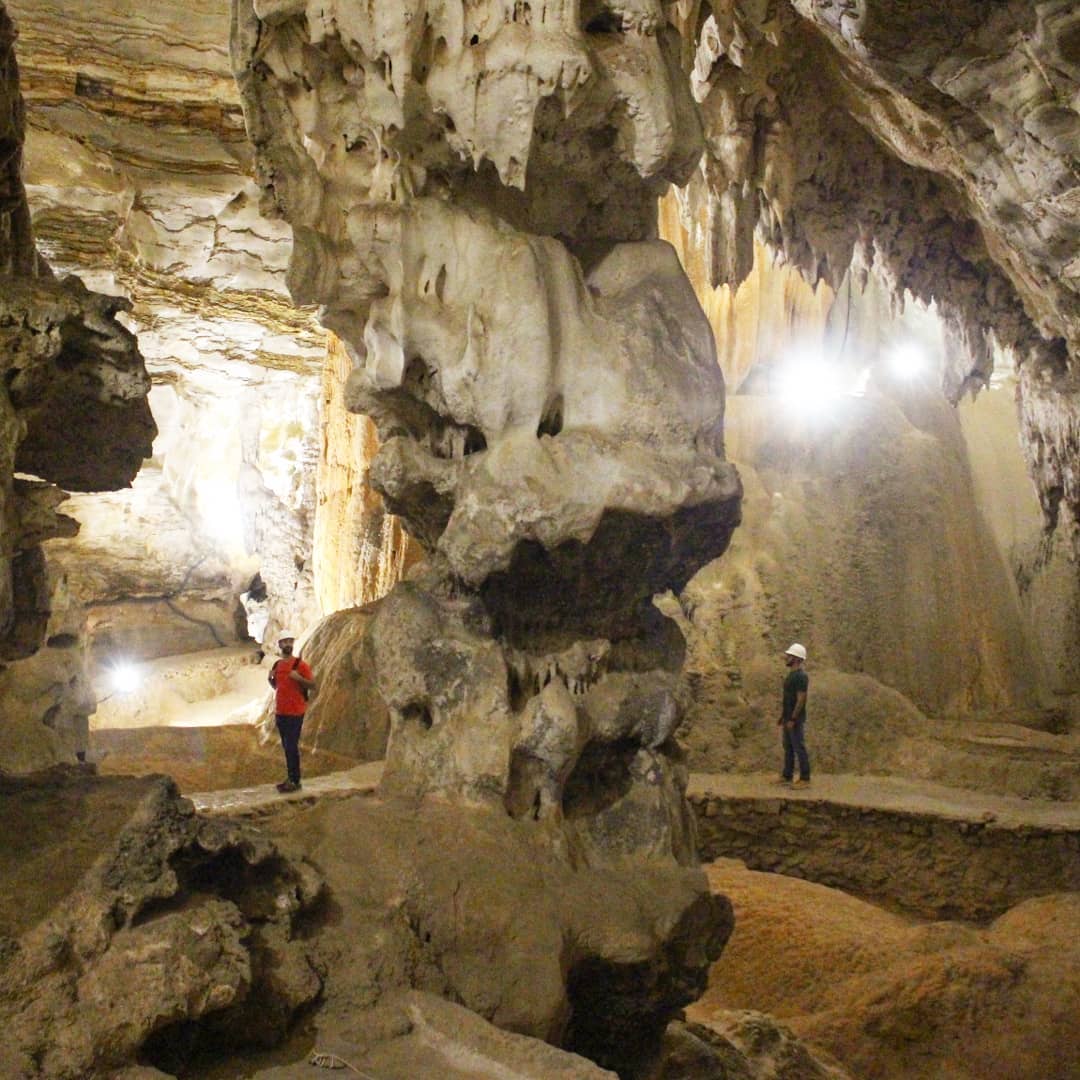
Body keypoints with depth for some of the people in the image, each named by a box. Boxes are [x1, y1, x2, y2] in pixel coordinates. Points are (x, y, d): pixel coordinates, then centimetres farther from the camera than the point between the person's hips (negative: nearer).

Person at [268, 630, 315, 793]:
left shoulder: (300, 665, -8)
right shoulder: (277, 665, 11)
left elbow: (313, 685, -10)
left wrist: (298, 678, -25)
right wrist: (270, 678, 4)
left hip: (295, 713, -7)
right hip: (280, 712, 7)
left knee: (291, 747, -8)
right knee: (286, 747, 11)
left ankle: (295, 781, -5)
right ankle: (290, 778, 18)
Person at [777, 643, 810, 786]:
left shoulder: (801, 676, -18)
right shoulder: (791, 674, 13)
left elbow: (801, 700, -21)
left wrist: (793, 719, -22)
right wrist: (783, 716, 19)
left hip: (796, 720, -10)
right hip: (788, 718, 10)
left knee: (799, 748, -4)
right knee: (788, 747, 14)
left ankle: (805, 778, 2)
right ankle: (787, 776, 21)